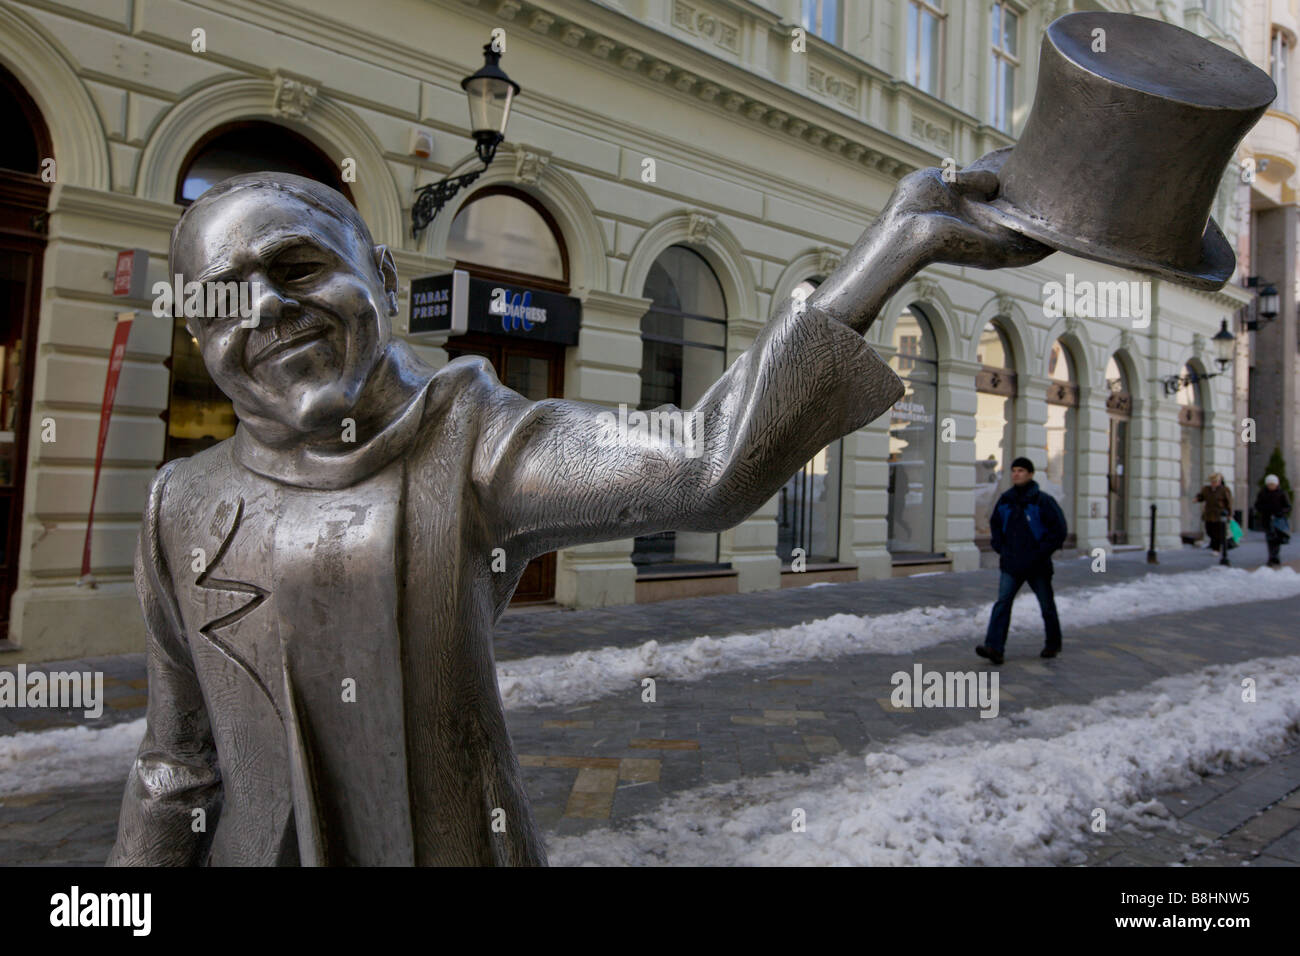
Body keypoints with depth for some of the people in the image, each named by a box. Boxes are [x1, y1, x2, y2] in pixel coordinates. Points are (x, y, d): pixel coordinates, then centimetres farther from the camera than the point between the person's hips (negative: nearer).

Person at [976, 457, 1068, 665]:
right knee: (1002, 603, -10)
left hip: (1037, 566, -3)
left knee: (1047, 605, 13)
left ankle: (1053, 644, 33)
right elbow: (995, 524, 21)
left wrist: (1042, 552, -12)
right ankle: (994, 647, -18)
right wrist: (1000, 548, 10)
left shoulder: (1043, 500, -9)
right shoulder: (1005, 500, 6)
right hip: (1011, 565, 3)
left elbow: (1059, 529, -8)